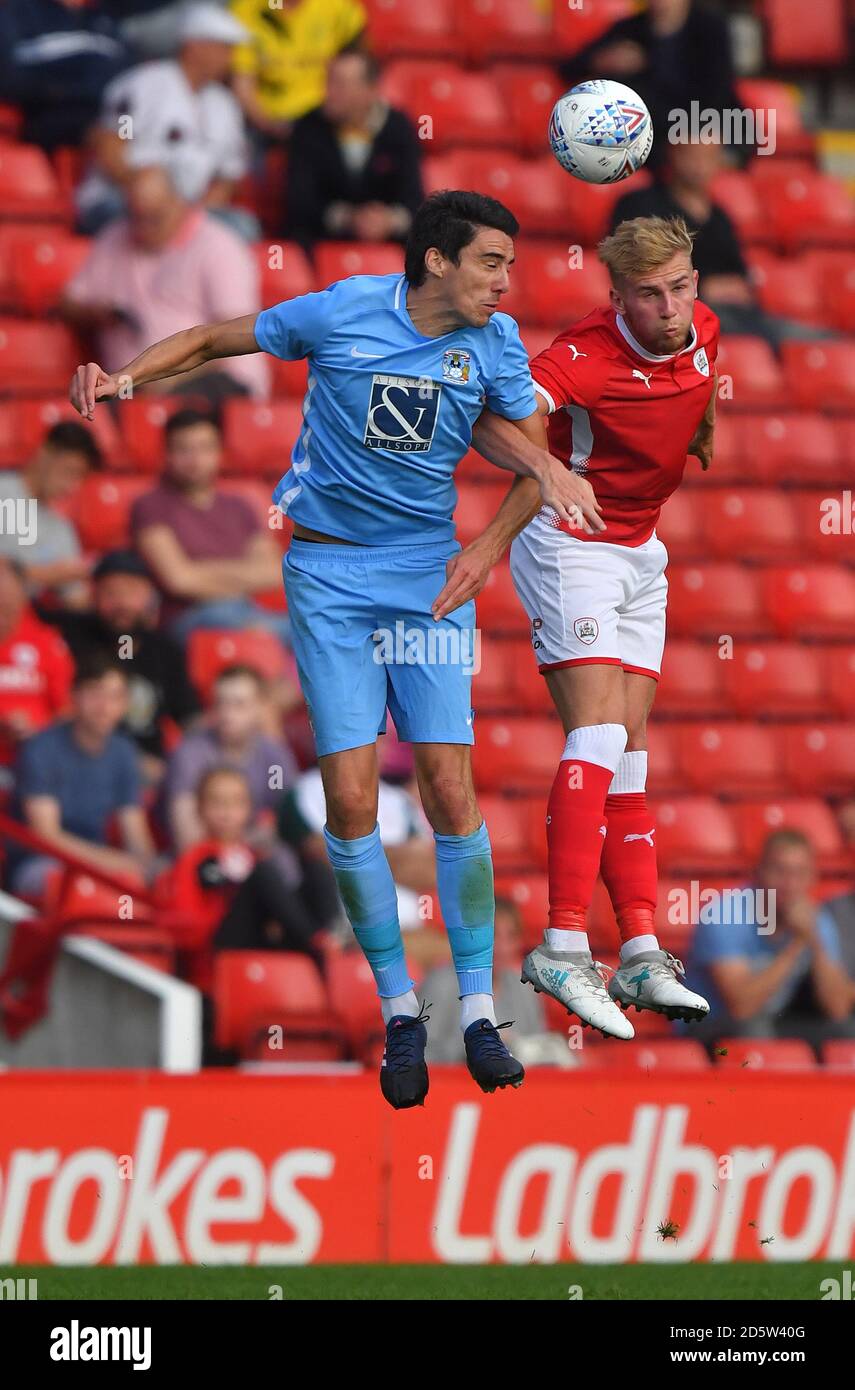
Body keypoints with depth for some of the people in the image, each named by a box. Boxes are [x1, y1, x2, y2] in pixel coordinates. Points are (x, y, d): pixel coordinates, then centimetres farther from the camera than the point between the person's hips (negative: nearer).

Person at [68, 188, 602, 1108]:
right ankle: (398, 1011, 5)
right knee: (350, 800, -8)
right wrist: (122, 377, -8)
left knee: (451, 793, -8)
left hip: (428, 576, 2)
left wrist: (489, 548, -8)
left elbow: (530, 452, 10)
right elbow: (215, 339, 4)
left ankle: (477, 1012, 1)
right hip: (329, 575, -2)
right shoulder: (341, 314, -9)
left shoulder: (495, 343, -2)